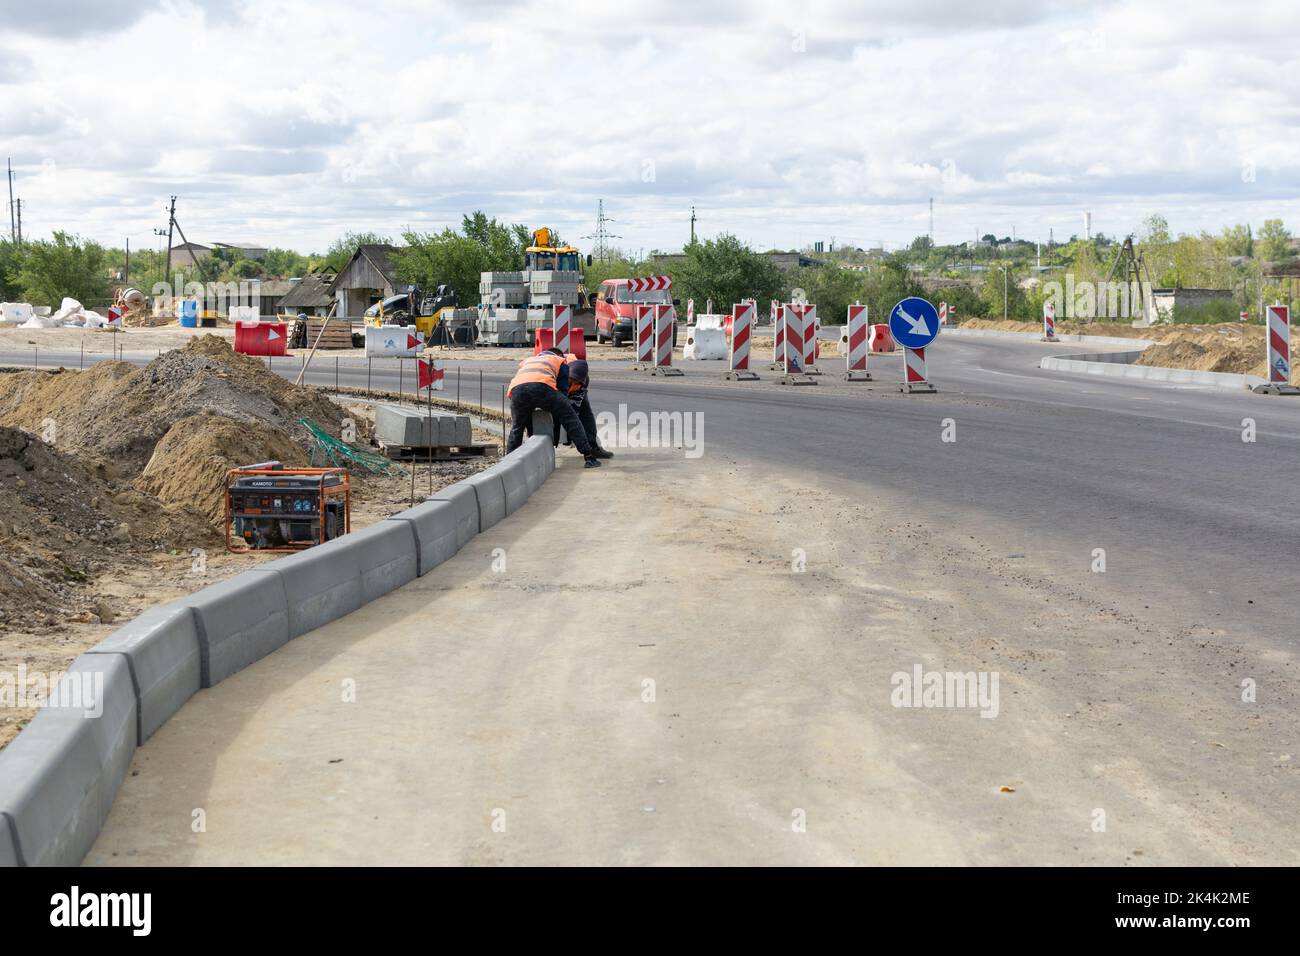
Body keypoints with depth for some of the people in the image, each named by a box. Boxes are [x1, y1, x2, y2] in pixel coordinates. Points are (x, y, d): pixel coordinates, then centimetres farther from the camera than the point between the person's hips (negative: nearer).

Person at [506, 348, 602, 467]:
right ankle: (589, 456, 4)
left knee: (516, 428, 26)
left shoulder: (527, 360, 45)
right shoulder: (560, 361, 34)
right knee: (570, 419, 10)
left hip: (516, 390, 3)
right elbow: (563, 389, 25)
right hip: (542, 387, -3)